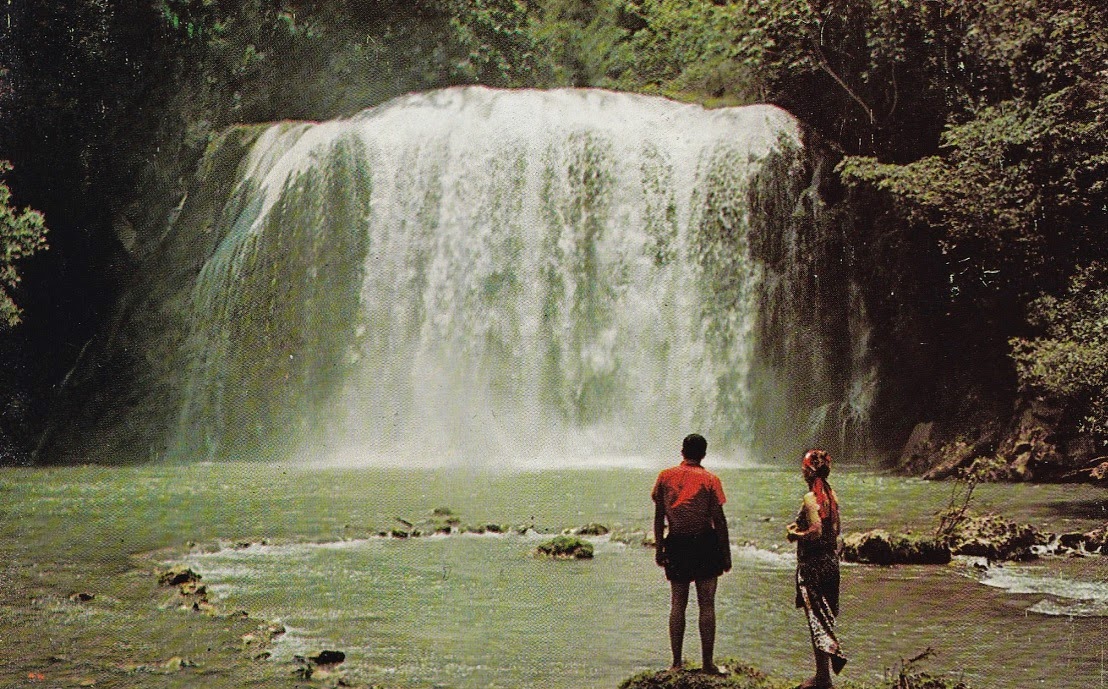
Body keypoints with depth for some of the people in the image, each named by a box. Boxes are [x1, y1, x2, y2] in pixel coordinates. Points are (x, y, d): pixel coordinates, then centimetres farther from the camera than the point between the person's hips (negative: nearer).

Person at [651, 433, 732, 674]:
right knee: (706, 605, 2)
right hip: (705, 544, -2)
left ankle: (676, 663, 8)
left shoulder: (665, 477, 2)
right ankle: (707, 662, 4)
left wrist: (659, 548, 12)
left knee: (677, 604, 8)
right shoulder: (710, 480, -5)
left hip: (676, 544, 2)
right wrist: (726, 554, 1)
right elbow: (719, 520, -5)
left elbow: (659, 516, 4)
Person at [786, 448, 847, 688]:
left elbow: (816, 531, -26)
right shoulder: (831, 495, 7)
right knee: (824, 617, 18)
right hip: (831, 560, 8)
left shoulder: (811, 497, -17)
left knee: (816, 618, -2)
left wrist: (795, 535, -9)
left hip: (813, 564, -8)